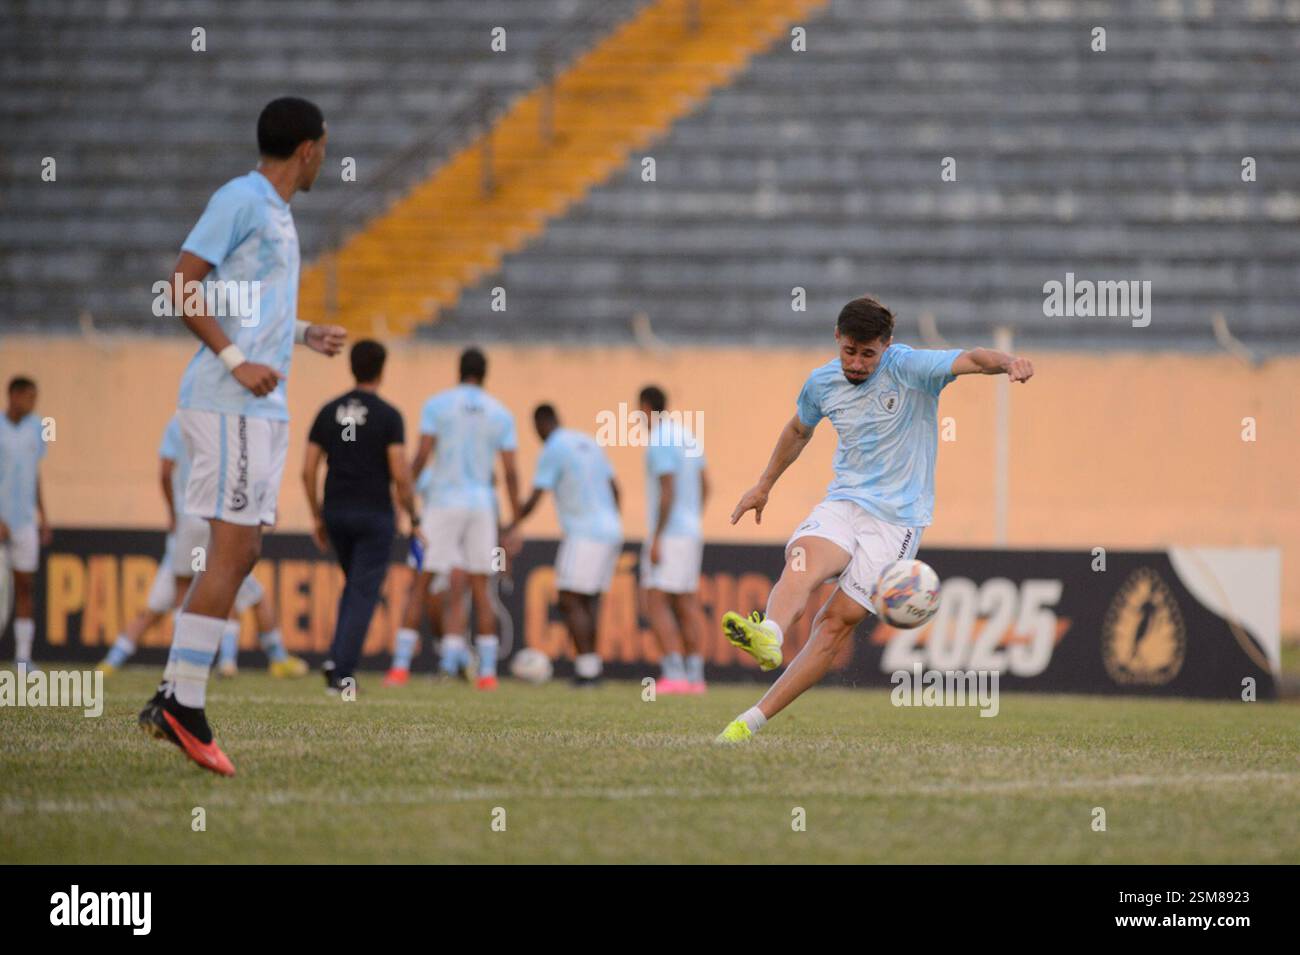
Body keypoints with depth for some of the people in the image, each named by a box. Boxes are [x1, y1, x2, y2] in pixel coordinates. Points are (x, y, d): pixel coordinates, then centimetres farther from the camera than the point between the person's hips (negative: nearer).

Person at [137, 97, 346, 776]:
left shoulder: (274, 211, 20)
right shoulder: (240, 198, -8)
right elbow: (183, 285, -14)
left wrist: (303, 333, 28)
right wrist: (235, 360, -20)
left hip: (262, 408, 10)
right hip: (230, 406, -10)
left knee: (242, 554, 7)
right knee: (232, 550, -12)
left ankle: (172, 702, 9)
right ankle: (183, 707, -12)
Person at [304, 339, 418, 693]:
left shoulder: (329, 412, 4)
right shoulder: (388, 415, -8)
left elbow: (308, 471, 3)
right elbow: (400, 475, -14)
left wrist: (317, 517, 13)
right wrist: (413, 519, -3)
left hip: (336, 513, 4)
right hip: (375, 516, -4)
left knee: (355, 587, 22)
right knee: (363, 594, 0)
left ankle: (337, 660, 9)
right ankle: (342, 672, -8)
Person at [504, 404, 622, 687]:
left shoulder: (552, 450, -8)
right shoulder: (588, 442, 15)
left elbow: (534, 500, -10)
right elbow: (613, 488, 20)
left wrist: (513, 527, 5)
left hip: (585, 534, -8)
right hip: (610, 530, 8)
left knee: (571, 602, -6)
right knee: (587, 602, 12)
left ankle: (586, 669, -14)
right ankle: (592, 665, 7)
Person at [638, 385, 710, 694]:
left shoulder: (661, 442, -15)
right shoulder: (688, 437, 13)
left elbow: (668, 492, -21)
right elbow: (704, 486, 19)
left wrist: (656, 539, -20)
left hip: (668, 533, -9)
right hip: (691, 533, 9)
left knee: (656, 602, -9)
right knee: (688, 605, 8)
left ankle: (674, 674, -17)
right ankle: (695, 677, 6)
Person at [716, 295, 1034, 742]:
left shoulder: (910, 367, -10)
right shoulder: (822, 383, 5)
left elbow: (970, 359, -26)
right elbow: (798, 430, 26)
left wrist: (1006, 363, -49)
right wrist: (764, 486, 35)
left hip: (897, 517, -4)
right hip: (844, 503, 4)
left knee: (837, 621, -12)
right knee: (803, 560, -31)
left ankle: (752, 720, -13)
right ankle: (769, 636, -61)